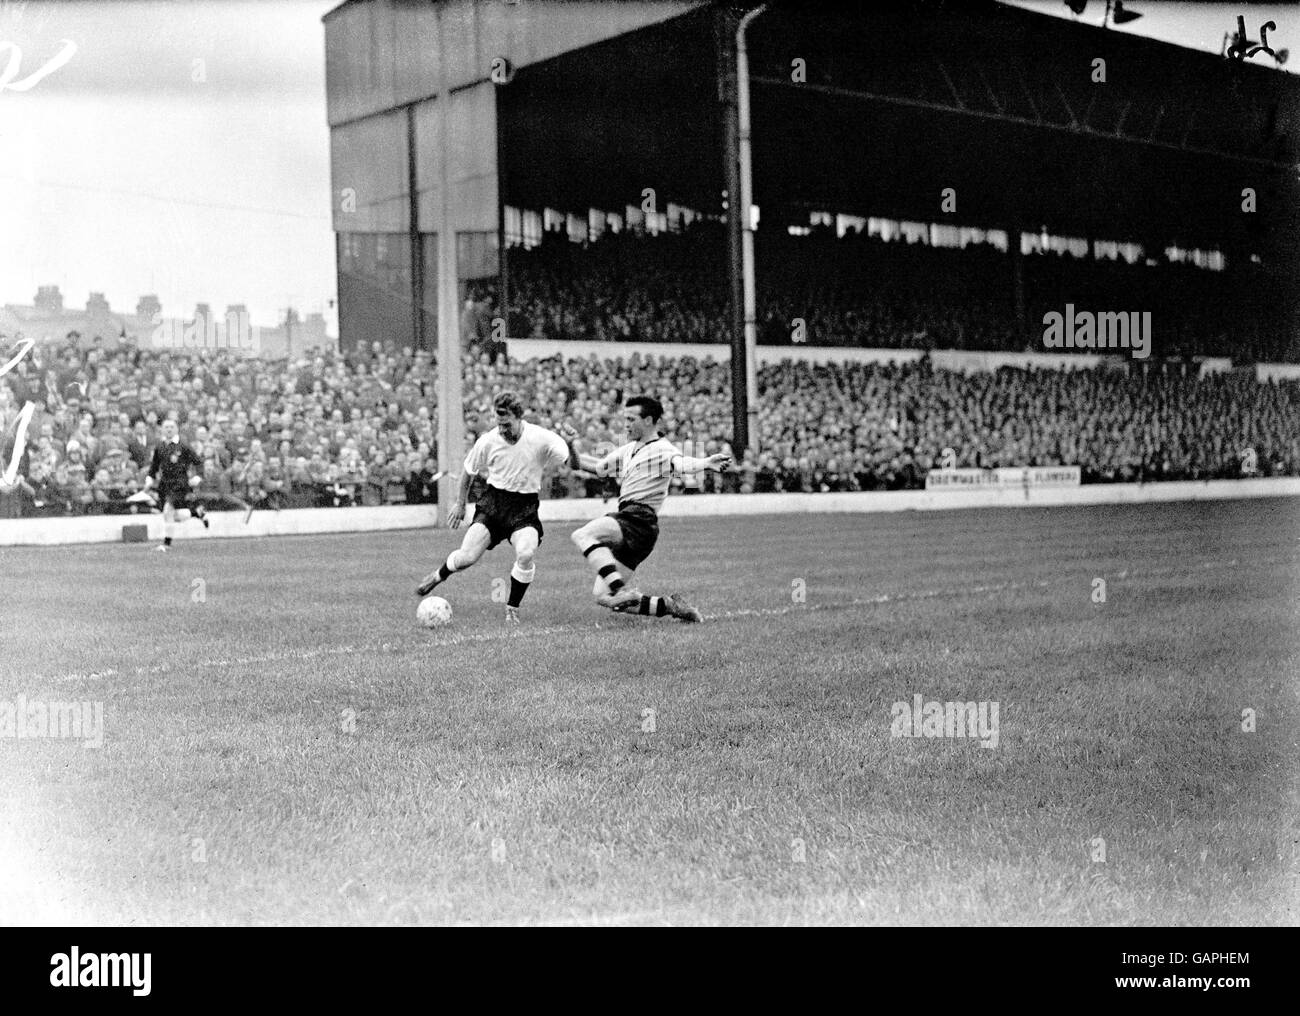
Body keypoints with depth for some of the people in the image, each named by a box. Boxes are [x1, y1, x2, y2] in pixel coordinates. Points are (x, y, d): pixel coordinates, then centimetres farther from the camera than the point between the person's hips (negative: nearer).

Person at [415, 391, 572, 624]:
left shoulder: (541, 439, -14)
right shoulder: (488, 441, -8)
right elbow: (469, 471, 10)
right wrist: (459, 503, 15)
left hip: (525, 506, -1)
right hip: (493, 501, 1)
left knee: (526, 554, -28)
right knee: (467, 557, -11)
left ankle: (512, 608, -4)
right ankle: (439, 576, 26)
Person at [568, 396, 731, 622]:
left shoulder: (661, 449, -6)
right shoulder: (628, 450, 21)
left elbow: (682, 464, -27)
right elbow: (598, 467, 34)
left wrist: (707, 463, -48)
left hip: (639, 521, -9)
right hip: (626, 521, 9)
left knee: (582, 536, -29)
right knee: (604, 597, 5)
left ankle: (621, 588, -38)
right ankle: (669, 605, 8)